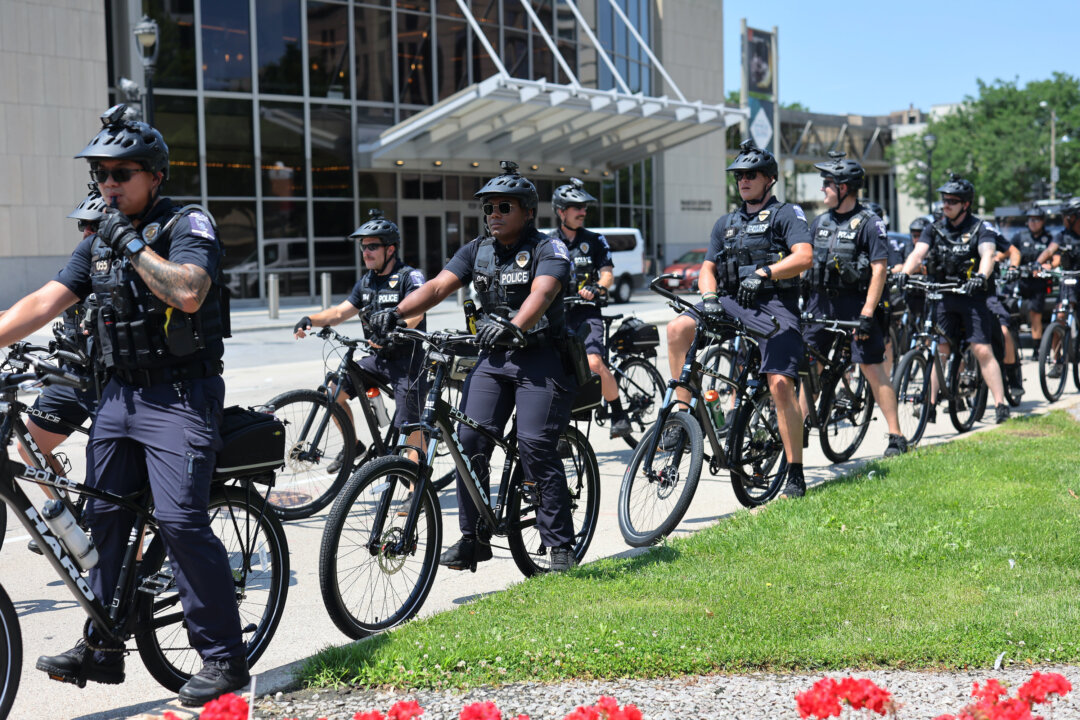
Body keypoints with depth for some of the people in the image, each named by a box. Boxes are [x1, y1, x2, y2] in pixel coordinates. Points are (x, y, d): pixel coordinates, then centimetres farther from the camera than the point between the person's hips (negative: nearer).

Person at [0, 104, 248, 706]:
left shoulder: (190, 226, -6)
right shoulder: (100, 242, 14)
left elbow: (188, 293, -25)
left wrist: (133, 244, -20)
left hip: (181, 395, -7)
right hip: (122, 392, 7)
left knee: (180, 520, -14)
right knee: (104, 516, 8)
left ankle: (225, 657, -7)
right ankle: (103, 647, 19)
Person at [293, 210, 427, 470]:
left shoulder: (410, 276, -10)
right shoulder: (367, 282, 13)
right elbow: (341, 312, 13)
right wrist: (311, 320, -6)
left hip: (407, 359, -7)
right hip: (378, 359, 7)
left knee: (410, 426, -12)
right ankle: (353, 445, 13)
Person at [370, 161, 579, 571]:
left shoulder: (549, 249, -6)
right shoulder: (477, 250, 11)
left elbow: (540, 294, -25)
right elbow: (438, 286, 0)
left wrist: (512, 327, -45)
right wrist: (395, 313, -18)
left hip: (540, 357, -5)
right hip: (492, 357, 5)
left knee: (535, 445, -15)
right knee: (470, 439, -8)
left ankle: (560, 543, -7)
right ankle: (474, 537, 3)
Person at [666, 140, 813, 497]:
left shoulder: (787, 214, 3)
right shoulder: (726, 224, 22)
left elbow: (804, 257, -13)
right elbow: (708, 269, 17)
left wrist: (764, 272, -28)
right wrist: (709, 297, -6)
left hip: (774, 306, -5)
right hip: (732, 304, 5)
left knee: (780, 383, -19)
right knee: (678, 327, -20)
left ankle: (795, 474, -11)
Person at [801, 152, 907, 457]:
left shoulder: (870, 223, -7)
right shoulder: (820, 222, 12)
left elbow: (879, 270, -12)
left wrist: (867, 313, -19)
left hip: (856, 303, -6)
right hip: (821, 301, 6)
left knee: (872, 368, -6)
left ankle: (896, 437, -1)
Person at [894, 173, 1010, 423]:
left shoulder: (980, 228, -2)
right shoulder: (934, 229, 8)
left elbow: (988, 255, -19)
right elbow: (918, 253, -6)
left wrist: (982, 276, -41)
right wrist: (904, 272, -27)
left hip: (973, 297, -3)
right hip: (942, 297, 4)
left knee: (982, 350, -10)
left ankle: (1000, 404, -7)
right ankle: (929, 403, 6)